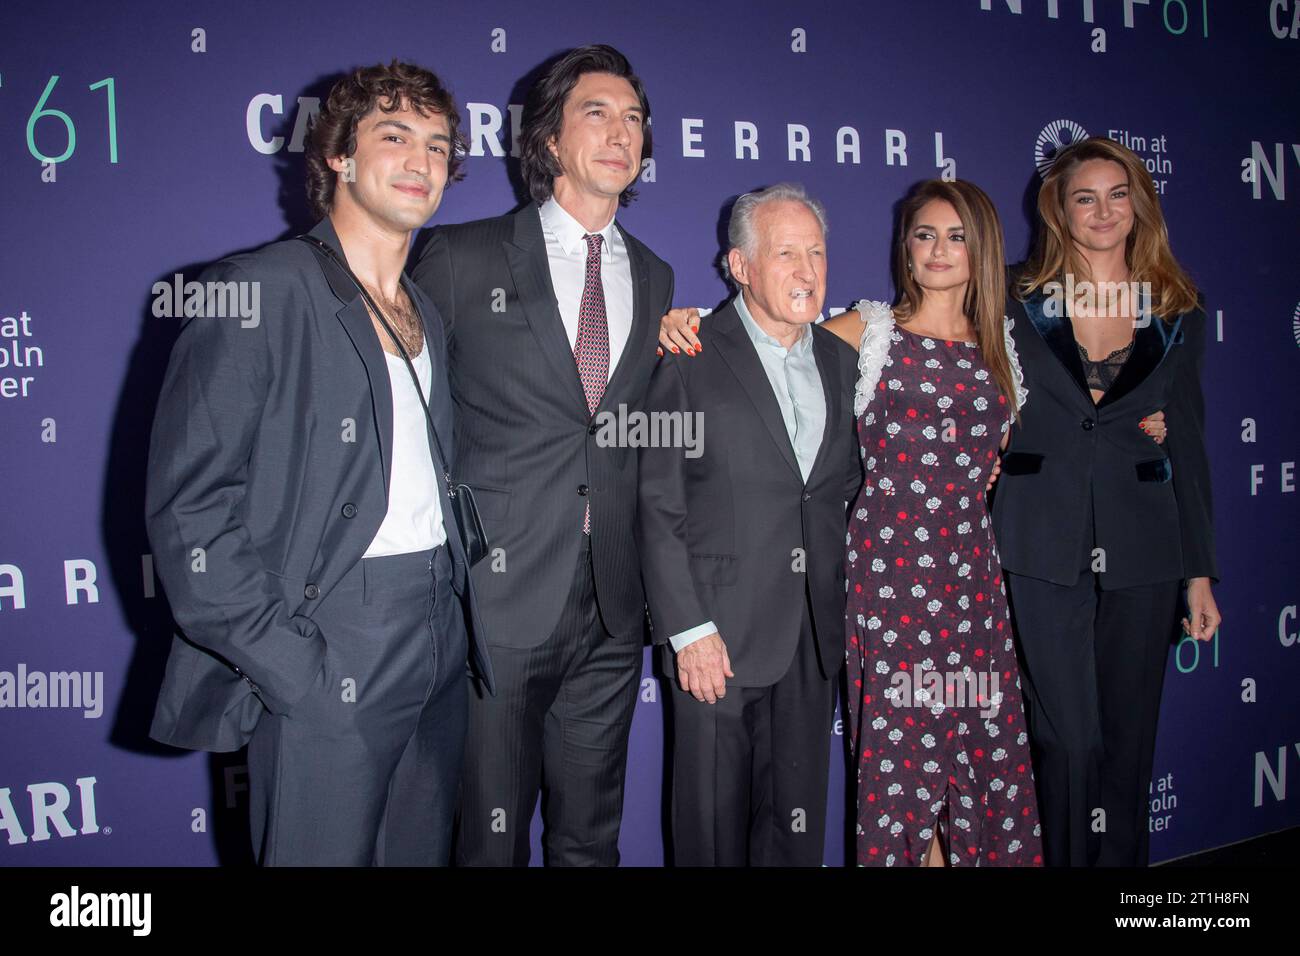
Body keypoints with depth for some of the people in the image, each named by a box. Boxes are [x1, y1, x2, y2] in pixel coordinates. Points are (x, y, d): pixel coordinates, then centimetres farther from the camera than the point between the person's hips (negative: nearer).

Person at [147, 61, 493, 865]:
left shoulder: (428, 313, 15)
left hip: (440, 641, 7)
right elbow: (189, 502, -13)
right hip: (325, 656, -7)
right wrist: (288, 664, -17)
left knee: (423, 851, 16)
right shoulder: (259, 292, -8)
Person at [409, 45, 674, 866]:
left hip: (612, 605, 4)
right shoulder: (465, 257, -1)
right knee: (490, 834, 7)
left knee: (591, 833, 16)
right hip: (499, 594, -4)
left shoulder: (655, 279, 13)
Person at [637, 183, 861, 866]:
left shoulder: (842, 362, 11)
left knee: (798, 823, 13)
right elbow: (658, 509, -8)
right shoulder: (693, 362, -5)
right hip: (720, 634, -4)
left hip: (815, 636, 5)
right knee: (714, 826, 6)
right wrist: (688, 629, -14)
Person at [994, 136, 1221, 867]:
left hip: (1141, 551, 2)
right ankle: (1066, 858, 19)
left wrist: (1201, 571, 7)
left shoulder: (1179, 314, 8)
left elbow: (1189, 445, 9)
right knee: (1071, 738, -3)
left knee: (1129, 737, 9)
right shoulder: (1022, 307, 2)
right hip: (1047, 550, -2)